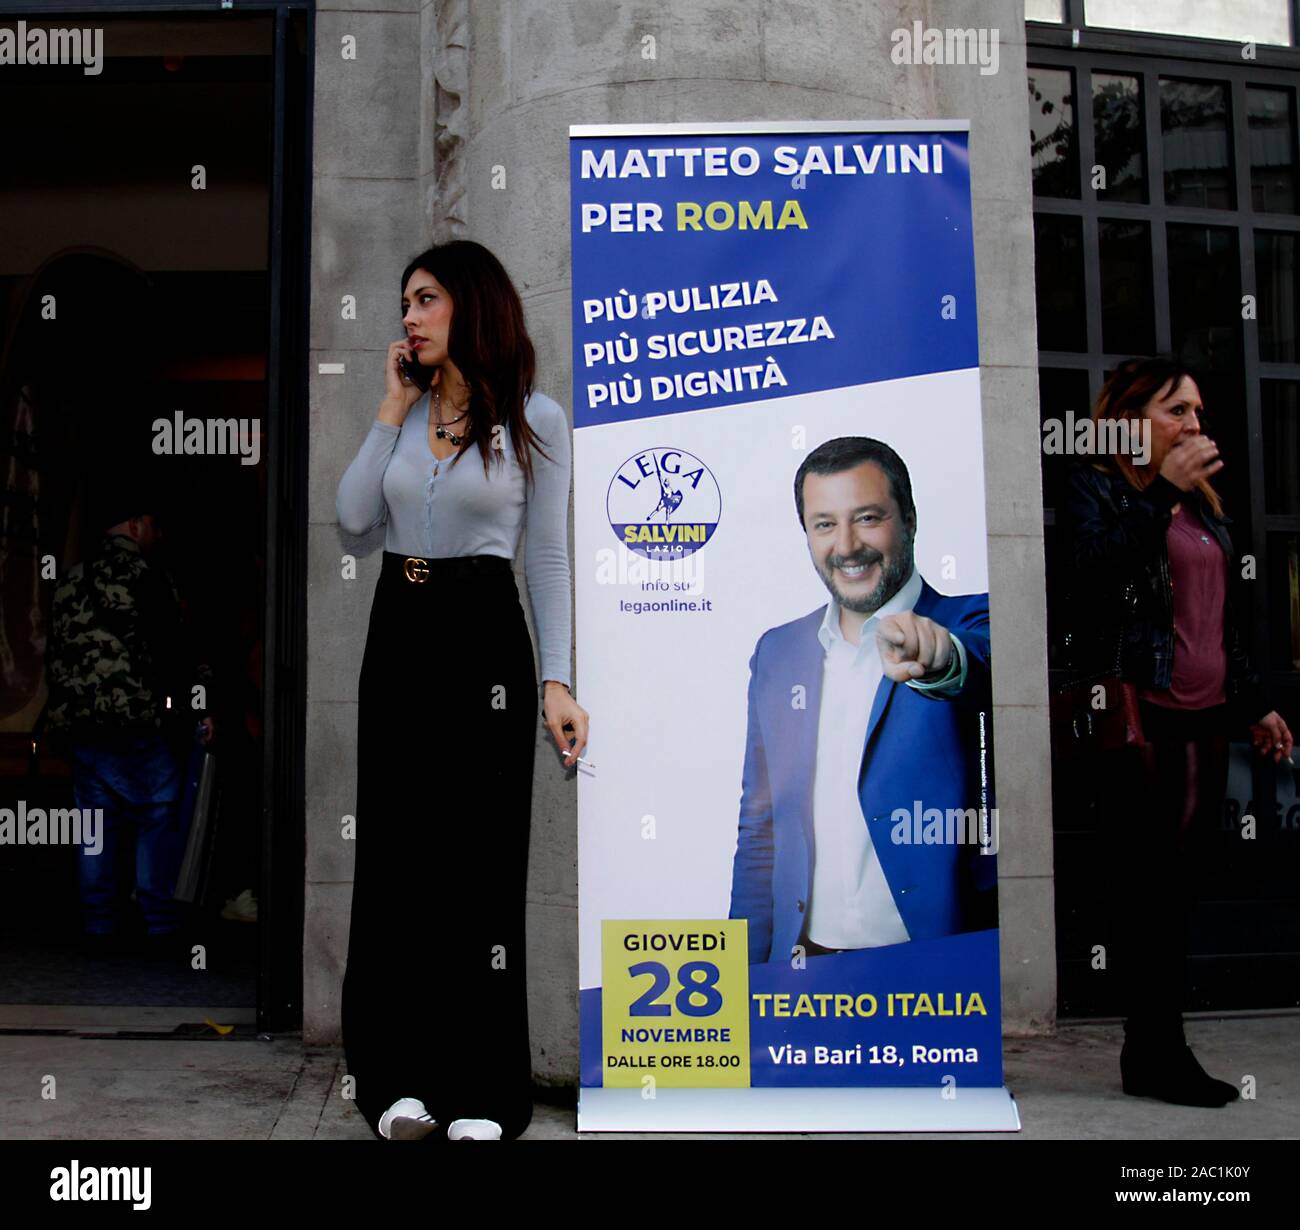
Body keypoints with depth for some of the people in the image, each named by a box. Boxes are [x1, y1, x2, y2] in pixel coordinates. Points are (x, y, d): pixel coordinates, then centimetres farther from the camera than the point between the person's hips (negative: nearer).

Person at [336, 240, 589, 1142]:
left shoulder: (535, 419, -2)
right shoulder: (408, 413, 11)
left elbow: (548, 556, -3)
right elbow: (355, 516, 0)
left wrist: (556, 679, -9)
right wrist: (393, 407, 1)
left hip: (485, 635, -5)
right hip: (398, 633, 5)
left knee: (482, 857, -1)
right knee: (394, 850, 6)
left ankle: (483, 1092, 11)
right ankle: (404, 1077, 19)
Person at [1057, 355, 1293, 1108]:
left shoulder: (1202, 503, 23)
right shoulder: (1097, 485, 1)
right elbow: (1096, 567, -19)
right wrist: (1163, 491, -17)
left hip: (1206, 715, 7)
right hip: (1141, 712, -7)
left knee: (1178, 884, 6)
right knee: (1156, 880, -7)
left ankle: (1152, 1051, 12)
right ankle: (1160, 1053, 2)